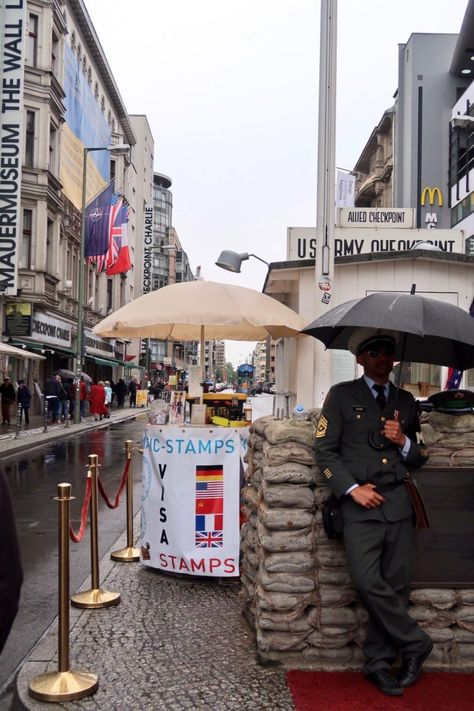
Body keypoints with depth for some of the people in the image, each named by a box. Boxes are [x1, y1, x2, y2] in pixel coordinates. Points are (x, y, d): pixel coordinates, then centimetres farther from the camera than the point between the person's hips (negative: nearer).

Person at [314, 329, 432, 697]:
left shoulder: (406, 400, 15)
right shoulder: (342, 395, 4)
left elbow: (420, 457, 20)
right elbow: (325, 449, -1)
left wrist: (403, 441, -2)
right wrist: (353, 488, -10)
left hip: (397, 501, 4)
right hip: (360, 502, -3)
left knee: (395, 584, 4)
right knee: (368, 581, -14)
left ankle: (379, 662, 19)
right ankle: (415, 643, 7)